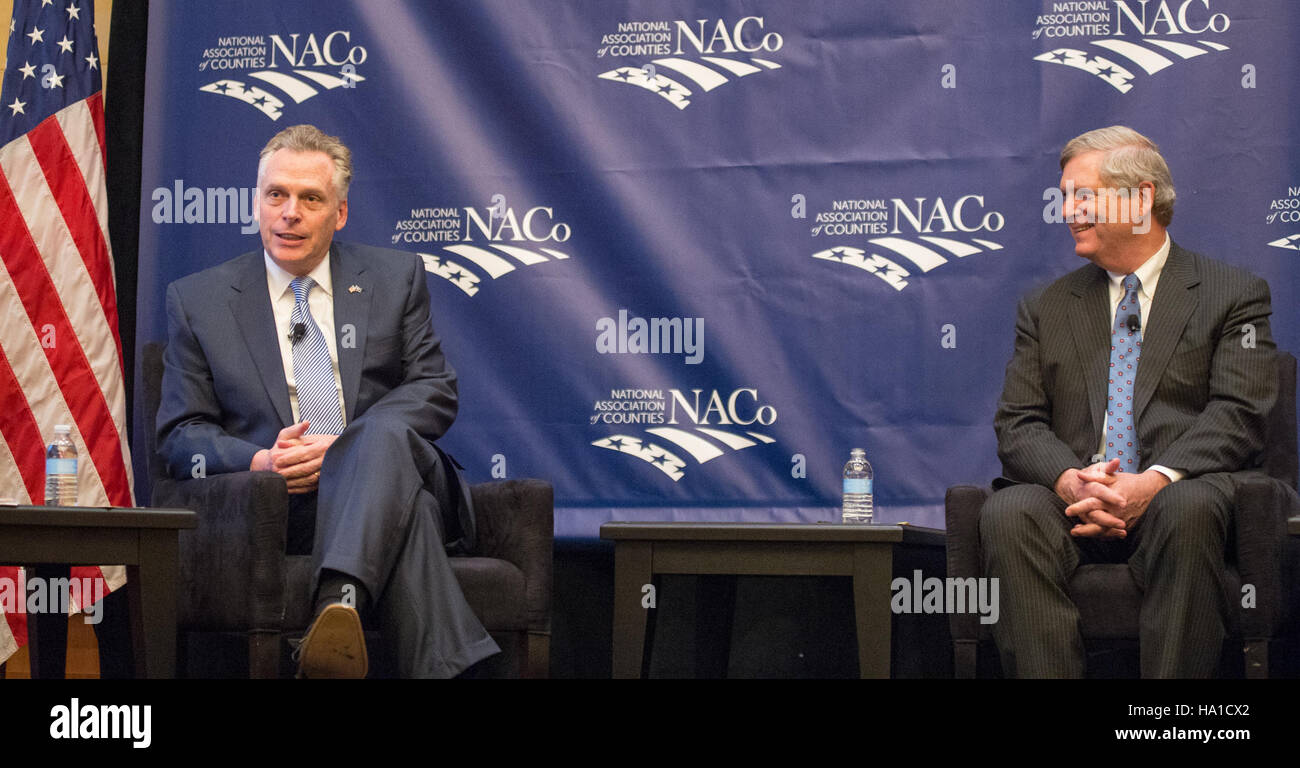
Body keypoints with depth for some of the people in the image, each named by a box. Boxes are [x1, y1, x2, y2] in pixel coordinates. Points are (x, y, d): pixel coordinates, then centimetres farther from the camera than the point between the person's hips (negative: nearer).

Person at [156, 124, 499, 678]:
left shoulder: (395, 278, 18)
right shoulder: (197, 300, 15)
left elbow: (434, 392, 9)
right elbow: (180, 435, 11)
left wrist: (345, 445, -11)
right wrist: (259, 462, -13)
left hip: (385, 469, 1)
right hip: (275, 510, -1)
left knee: (385, 432, -39)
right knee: (404, 512, -37)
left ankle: (340, 603, -61)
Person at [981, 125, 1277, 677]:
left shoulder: (1234, 294, 11)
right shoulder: (1045, 308, 21)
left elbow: (1237, 415, -2)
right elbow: (1018, 424, 10)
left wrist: (1155, 481, -20)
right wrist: (1069, 480, -13)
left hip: (1182, 491, -2)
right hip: (1070, 500, 2)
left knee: (1188, 508, -38)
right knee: (1008, 514, -31)